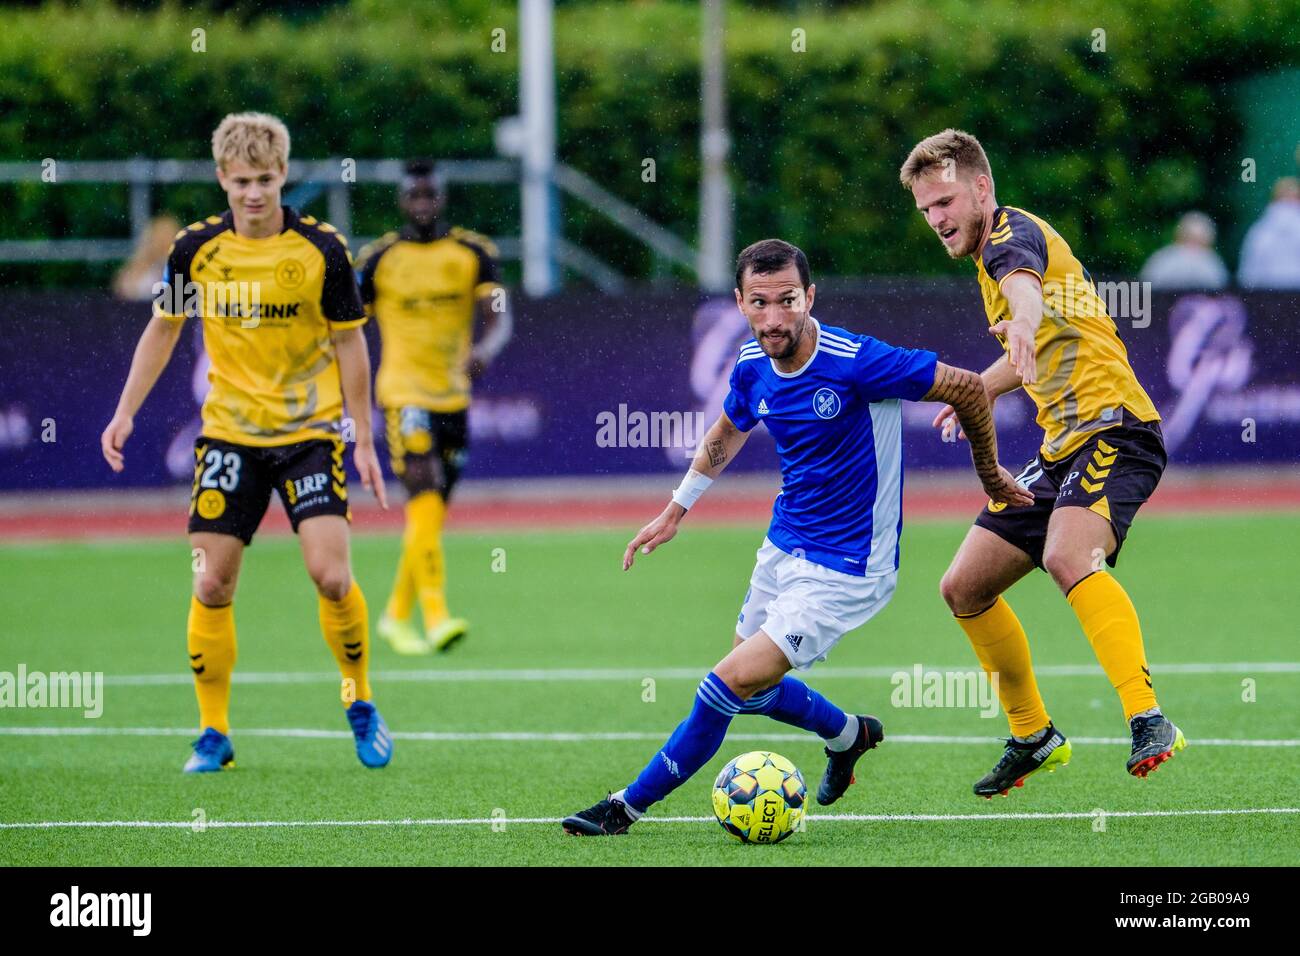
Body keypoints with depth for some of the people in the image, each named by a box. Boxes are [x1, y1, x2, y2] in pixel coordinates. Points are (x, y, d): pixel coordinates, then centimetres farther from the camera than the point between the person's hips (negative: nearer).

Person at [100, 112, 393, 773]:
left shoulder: (322, 249, -10)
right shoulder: (196, 249, -5)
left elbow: (349, 344, 0)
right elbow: (163, 330, 10)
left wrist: (364, 441, -1)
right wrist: (126, 412, 3)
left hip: (310, 431, -2)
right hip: (229, 432, 2)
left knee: (331, 575, -14)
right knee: (212, 586, -3)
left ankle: (361, 705, 9)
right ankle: (213, 734, 10)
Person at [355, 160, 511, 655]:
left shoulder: (473, 253, 4)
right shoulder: (377, 259, 0)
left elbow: (499, 318, -5)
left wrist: (486, 348, -28)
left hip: (454, 397, 4)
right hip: (404, 392, -4)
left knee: (432, 514, 11)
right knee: (425, 498, -19)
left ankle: (397, 614, 27)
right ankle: (436, 617, -24)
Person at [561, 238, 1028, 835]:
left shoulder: (856, 362, -26)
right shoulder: (752, 367, -5)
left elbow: (966, 388, -16)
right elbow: (727, 432, 19)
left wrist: (990, 475, -2)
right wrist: (677, 509, 23)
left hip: (845, 570, -7)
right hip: (784, 547, 7)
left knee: (738, 681, -14)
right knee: (747, 684, 21)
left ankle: (629, 806, -1)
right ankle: (848, 735, 48)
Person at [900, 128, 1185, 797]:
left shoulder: (1010, 232, -10)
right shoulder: (990, 256, 19)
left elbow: (1025, 280, -37)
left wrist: (1025, 318, -59)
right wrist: (981, 388, 48)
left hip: (1112, 427, -10)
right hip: (1061, 446, 10)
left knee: (1067, 556, -36)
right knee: (964, 589, 10)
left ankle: (1148, 721, -41)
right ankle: (1033, 738, 25)